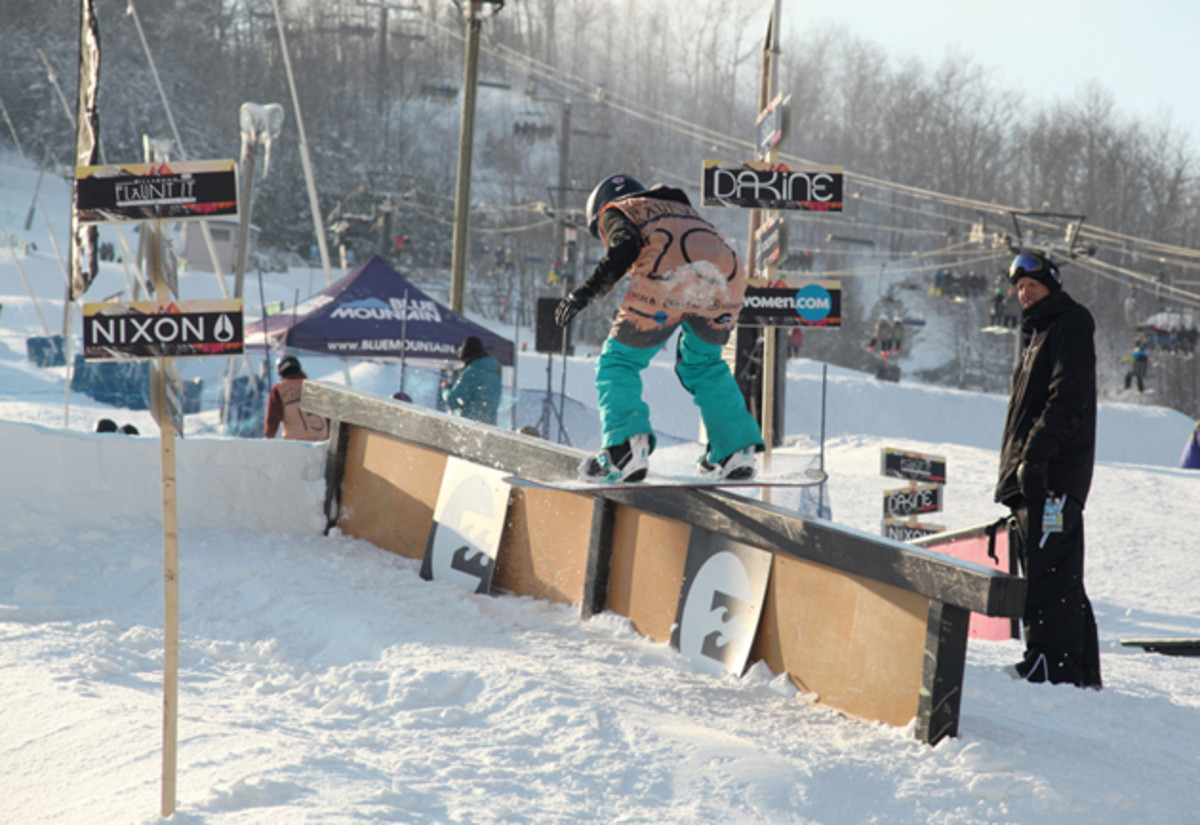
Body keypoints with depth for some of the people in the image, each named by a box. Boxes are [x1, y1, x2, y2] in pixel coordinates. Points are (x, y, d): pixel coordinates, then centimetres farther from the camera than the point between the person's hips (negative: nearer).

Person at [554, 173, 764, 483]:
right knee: (703, 363, 30)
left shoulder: (615, 211, 25)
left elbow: (625, 246, 2)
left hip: (667, 280, -5)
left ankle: (625, 448, -8)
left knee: (619, 361, 12)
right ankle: (737, 448, 21)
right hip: (726, 281, 5)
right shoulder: (681, 207, 42)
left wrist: (585, 292, -1)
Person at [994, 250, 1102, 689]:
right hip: (1032, 477, 10)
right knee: (1052, 576, 10)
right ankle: (1083, 672, 14)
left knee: (1050, 574, -14)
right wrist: (1015, 464, 21)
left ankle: (1054, 665, -17)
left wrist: (1036, 454, -24)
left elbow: (1067, 401, -17)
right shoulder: (1037, 332, 24)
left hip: (1055, 473, -10)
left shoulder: (1070, 328, -5)